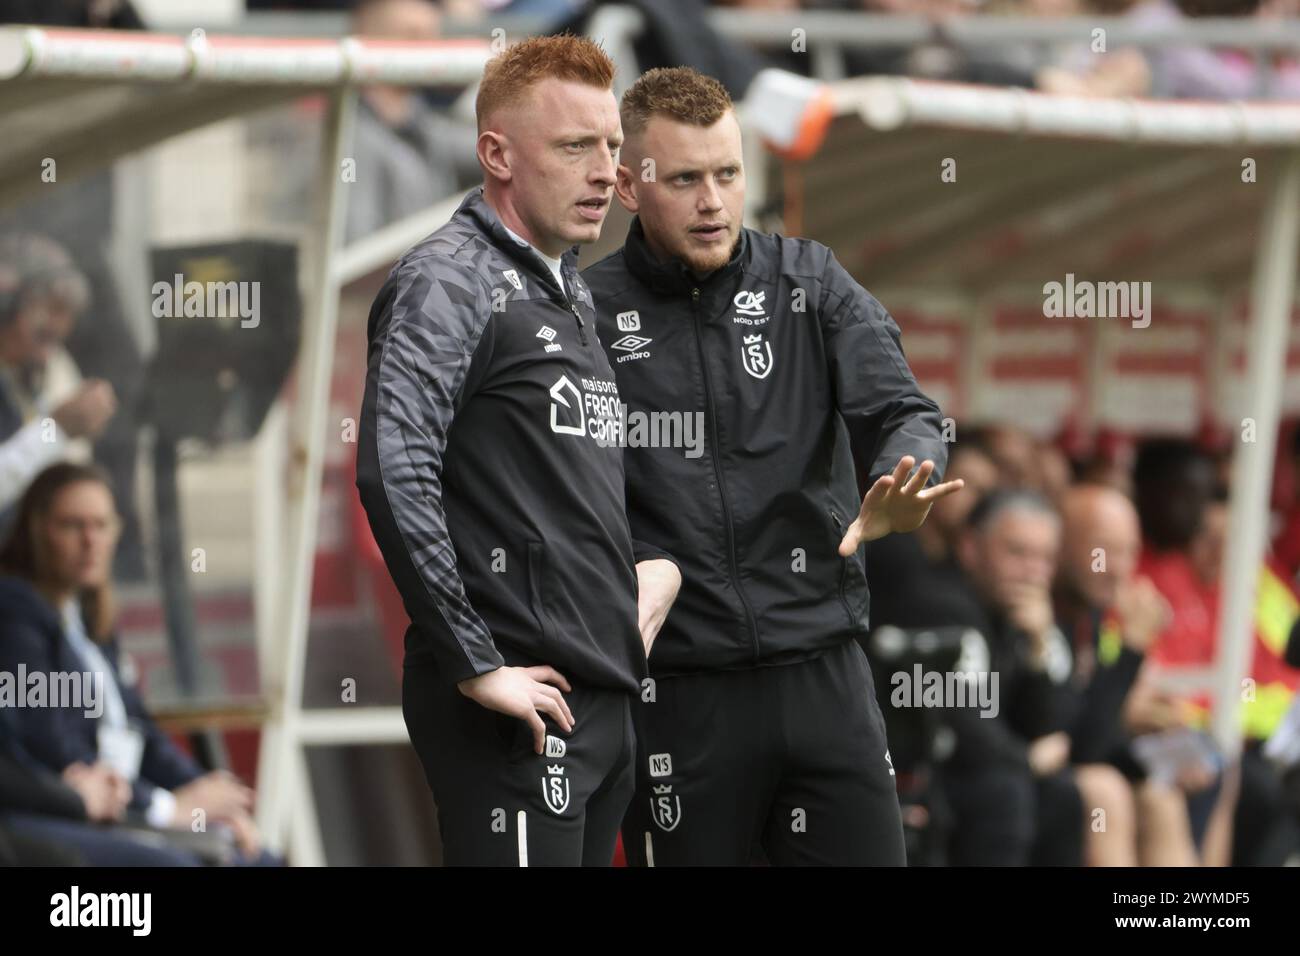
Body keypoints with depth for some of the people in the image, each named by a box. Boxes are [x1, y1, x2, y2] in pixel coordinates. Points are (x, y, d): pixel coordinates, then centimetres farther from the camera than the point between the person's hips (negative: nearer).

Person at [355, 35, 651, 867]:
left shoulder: (570, 294, 19)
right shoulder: (452, 283, -10)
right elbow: (393, 473, -23)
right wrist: (476, 666, -22)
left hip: (601, 697, 9)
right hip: (523, 706, -9)